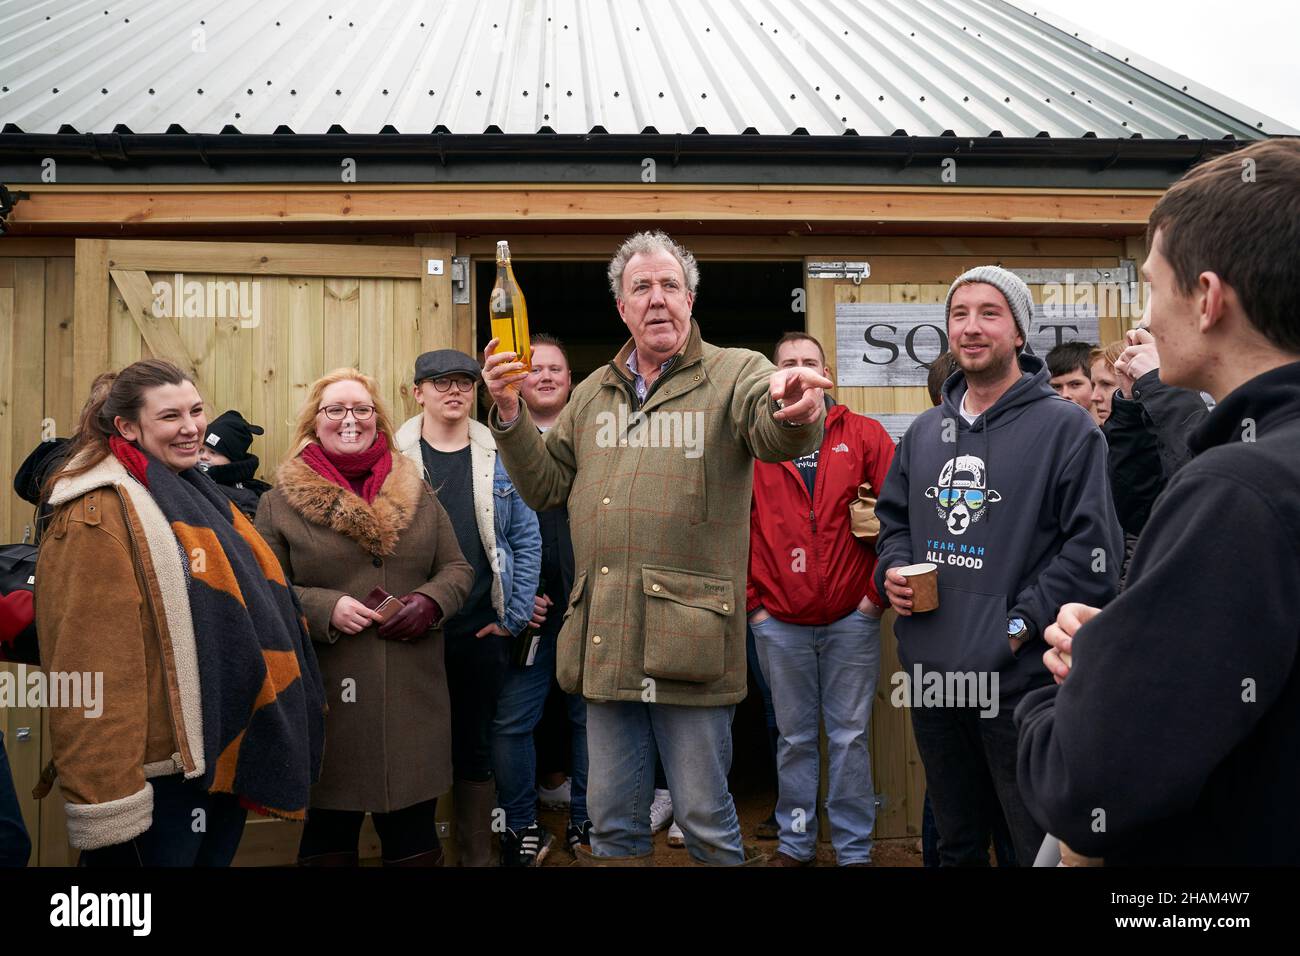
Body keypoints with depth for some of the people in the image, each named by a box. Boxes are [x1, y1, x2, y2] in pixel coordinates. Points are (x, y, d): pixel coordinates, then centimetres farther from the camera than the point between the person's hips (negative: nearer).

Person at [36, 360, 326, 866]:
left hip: (225, 756, 8)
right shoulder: (98, 518, -16)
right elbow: (89, 666, -21)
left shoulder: (193, 495, 12)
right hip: (162, 770, -8)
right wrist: (108, 807, -23)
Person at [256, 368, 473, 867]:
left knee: (415, 837, 12)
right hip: (327, 696, -2)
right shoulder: (280, 502, 1)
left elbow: (457, 570, 11)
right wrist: (325, 608, -17)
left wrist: (429, 602, -9)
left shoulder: (416, 493, 10)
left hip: (413, 695, 2)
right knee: (328, 835, 13)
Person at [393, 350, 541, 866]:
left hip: (483, 630, 1)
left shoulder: (500, 456, 3)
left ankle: (476, 854, 28)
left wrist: (513, 616, -2)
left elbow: (527, 538, 2)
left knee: (473, 744, 12)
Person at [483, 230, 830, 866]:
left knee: (706, 820, 8)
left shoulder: (734, 374, -1)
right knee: (612, 818, 18)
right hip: (606, 641, 5)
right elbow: (547, 487, 16)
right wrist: (510, 414, 2)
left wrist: (794, 411, -46)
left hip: (688, 642, -5)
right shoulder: (593, 392, 15)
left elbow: (774, 431, -22)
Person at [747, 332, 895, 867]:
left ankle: (854, 849, 22)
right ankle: (795, 842, 27)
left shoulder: (865, 435, 2)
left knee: (850, 736, 8)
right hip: (778, 621, 1)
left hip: (852, 617, -1)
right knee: (795, 737, 13)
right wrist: (749, 597, 0)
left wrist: (880, 590, -5)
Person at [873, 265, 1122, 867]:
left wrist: (1020, 625, -17)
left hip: (1020, 677, -6)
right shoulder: (925, 431, 12)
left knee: (1041, 846, 7)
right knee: (955, 845, 22)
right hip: (930, 670, 6)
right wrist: (892, 570, 2)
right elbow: (893, 517, 22)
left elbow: (1091, 547, -13)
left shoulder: (1065, 427, -7)